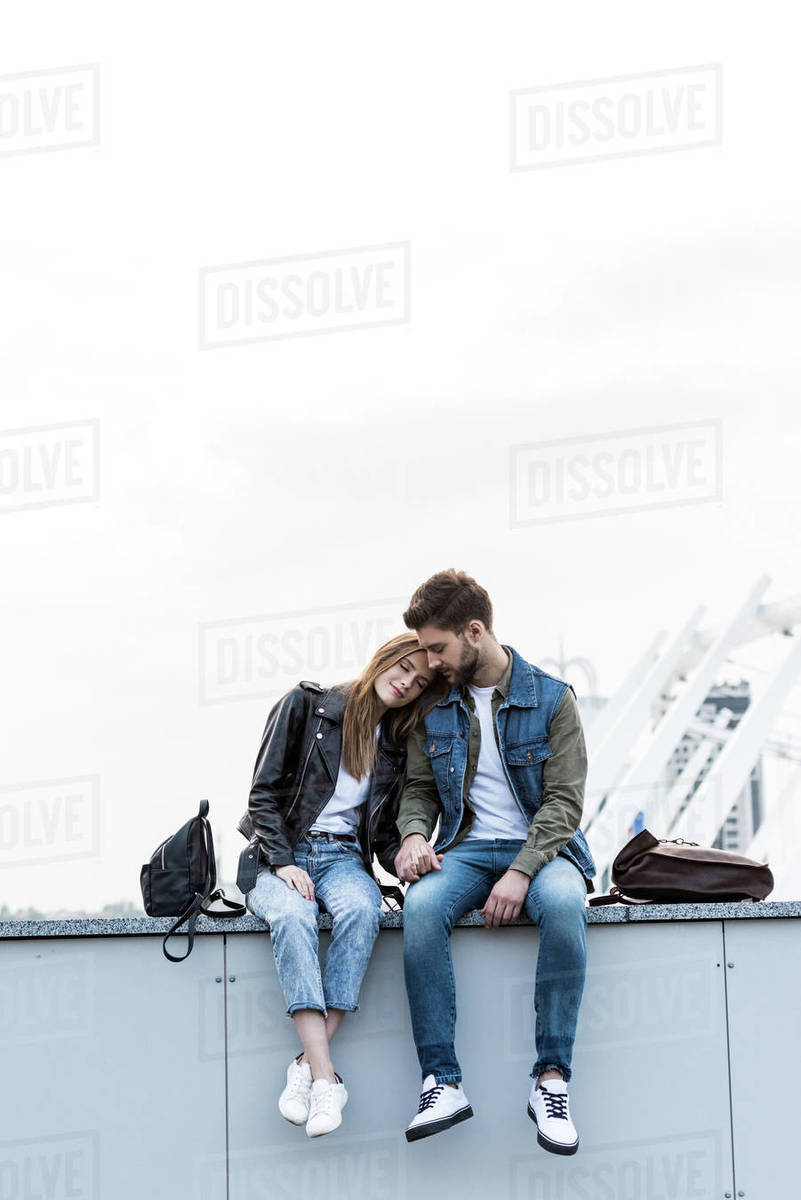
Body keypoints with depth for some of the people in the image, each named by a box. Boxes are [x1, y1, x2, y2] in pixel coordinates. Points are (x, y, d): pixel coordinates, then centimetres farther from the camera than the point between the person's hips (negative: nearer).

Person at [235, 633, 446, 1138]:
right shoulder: (307, 705, 2)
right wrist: (284, 863, -14)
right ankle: (325, 1076, -46)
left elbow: (384, 832, 14)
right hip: (279, 857, -3)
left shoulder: (396, 745, 15)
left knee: (361, 910, -35)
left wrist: (404, 859, -10)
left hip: (344, 858, 3)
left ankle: (308, 1065, -38)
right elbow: (264, 793, -1)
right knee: (292, 914, -38)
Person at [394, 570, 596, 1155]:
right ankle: (442, 1082, -32)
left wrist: (521, 871, -21)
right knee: (422, 905, -33)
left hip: (542, 845, -3)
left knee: (563, 902, -39)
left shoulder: (552, 699, -2)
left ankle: (552, 1078, -31)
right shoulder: (436, 706, 10)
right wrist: (414, 834, -7)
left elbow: (564, 799, -7)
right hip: (468, 848, 3)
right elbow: (419, 787, 17)